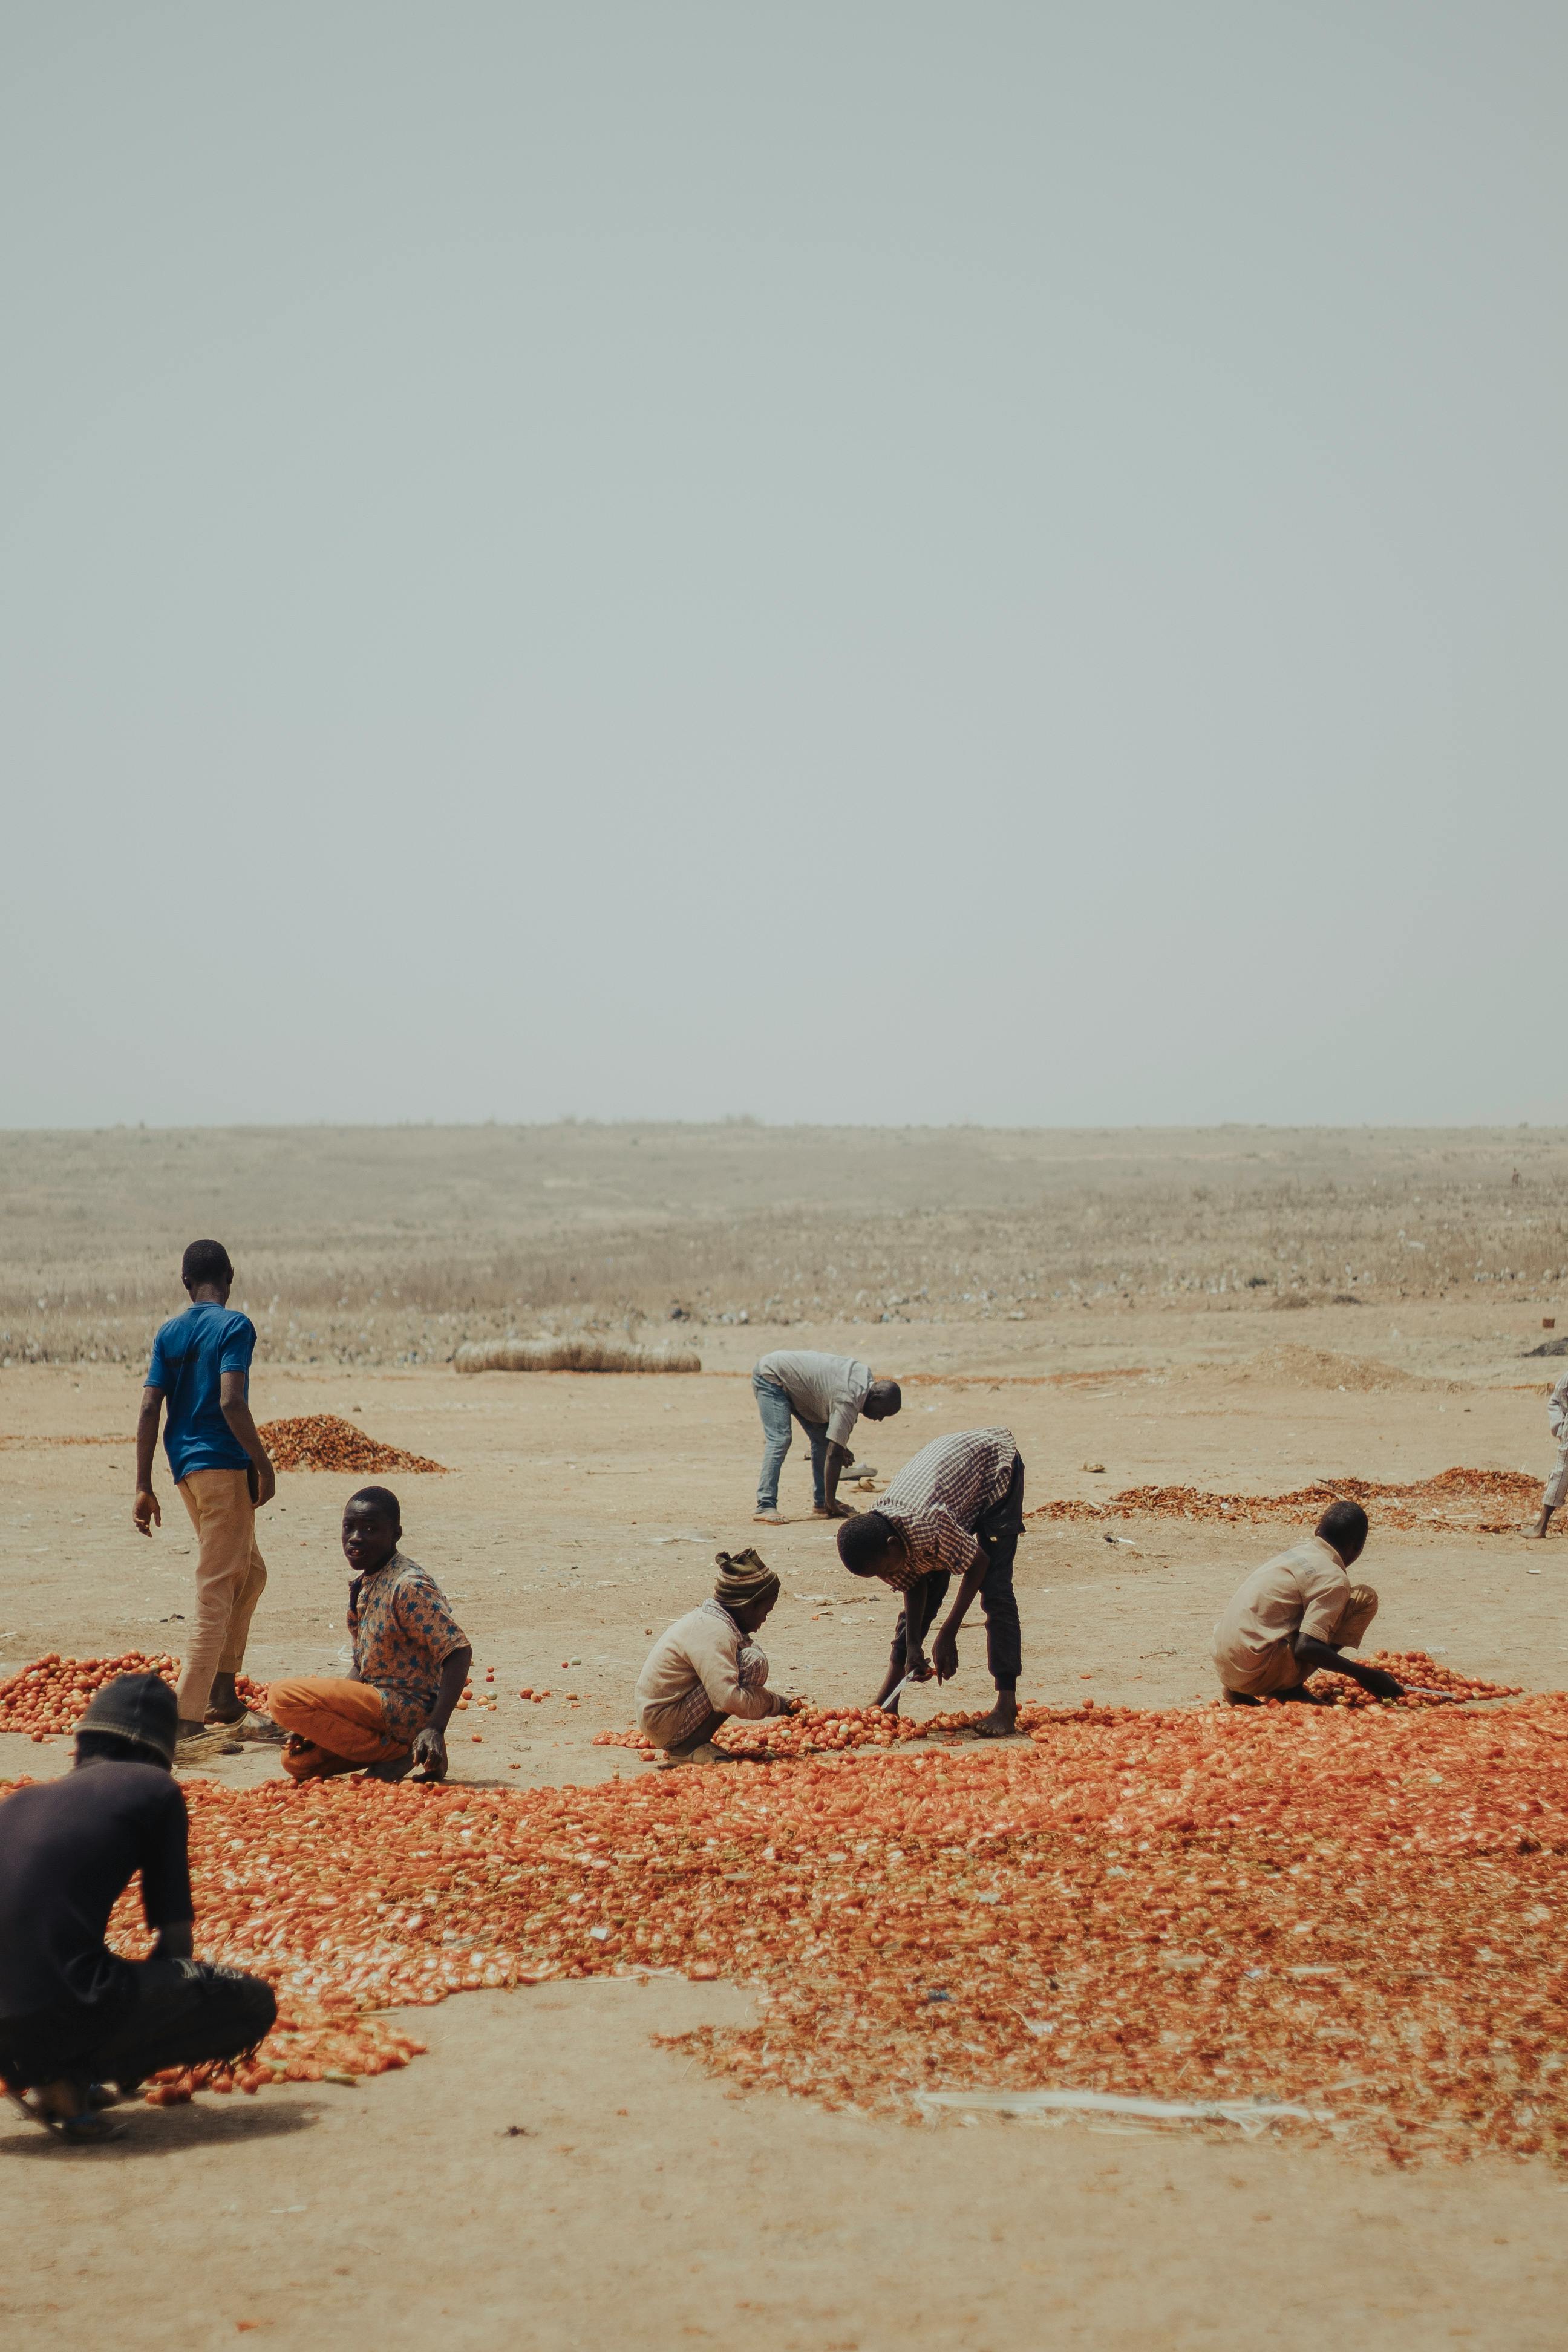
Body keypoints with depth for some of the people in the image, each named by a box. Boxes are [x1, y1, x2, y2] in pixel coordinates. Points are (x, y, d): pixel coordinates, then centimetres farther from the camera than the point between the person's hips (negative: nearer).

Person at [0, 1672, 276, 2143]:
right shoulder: (154, 1788, 9)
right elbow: (176, 1937, 9)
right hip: (64, 2012, -6)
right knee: (252, 2004, 10)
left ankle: (41, 2074, 15)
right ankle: (73, 2077, 0)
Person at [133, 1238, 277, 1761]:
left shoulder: (169, 1333, 10)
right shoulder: (234, 1326, -8)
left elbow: (149, 1410, 5)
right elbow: (231, 1401, -19)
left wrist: (144, 1488, 6)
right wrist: (265, 1465, -12)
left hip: (186, 1470, 7)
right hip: (222, 1464, -7)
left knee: (249, 1573, 22)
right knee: (216, 1591, -6)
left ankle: (223, 1700, 21)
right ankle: (188, 1723, -11)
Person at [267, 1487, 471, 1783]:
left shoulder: (409, 1586, -19)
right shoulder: (361, 1583, 9)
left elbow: (460, 1653, -24)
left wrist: (435, 1728, -31)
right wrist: (315, 1721, 7)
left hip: (409, 1707, -10)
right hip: (376, 1698, 10)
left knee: (283, 1696, -20)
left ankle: (397, 1752, -12)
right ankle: (398, 1746, 11)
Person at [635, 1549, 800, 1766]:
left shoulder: (708, 1619, 11)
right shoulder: (713, 1633, -20)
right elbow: (728, 1699, -30)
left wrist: (781, 1703, 14)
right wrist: (775, 1703, -12)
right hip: (667, 1726, -10)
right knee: (752, 1663, -18)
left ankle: (688, 1745, 9)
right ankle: (690, 1747, -13)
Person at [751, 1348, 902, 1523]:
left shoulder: (865, 1374, -4)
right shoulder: (848, 1401, -32)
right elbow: (833, 1454, -32)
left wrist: (842, 1447, 10)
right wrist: (832, 1504, -28)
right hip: (771, 1377, -10)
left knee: (822, 1438, 4)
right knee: (780, 1441, -24)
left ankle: (821, 1503, 6)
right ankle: (765, 1507, -29)